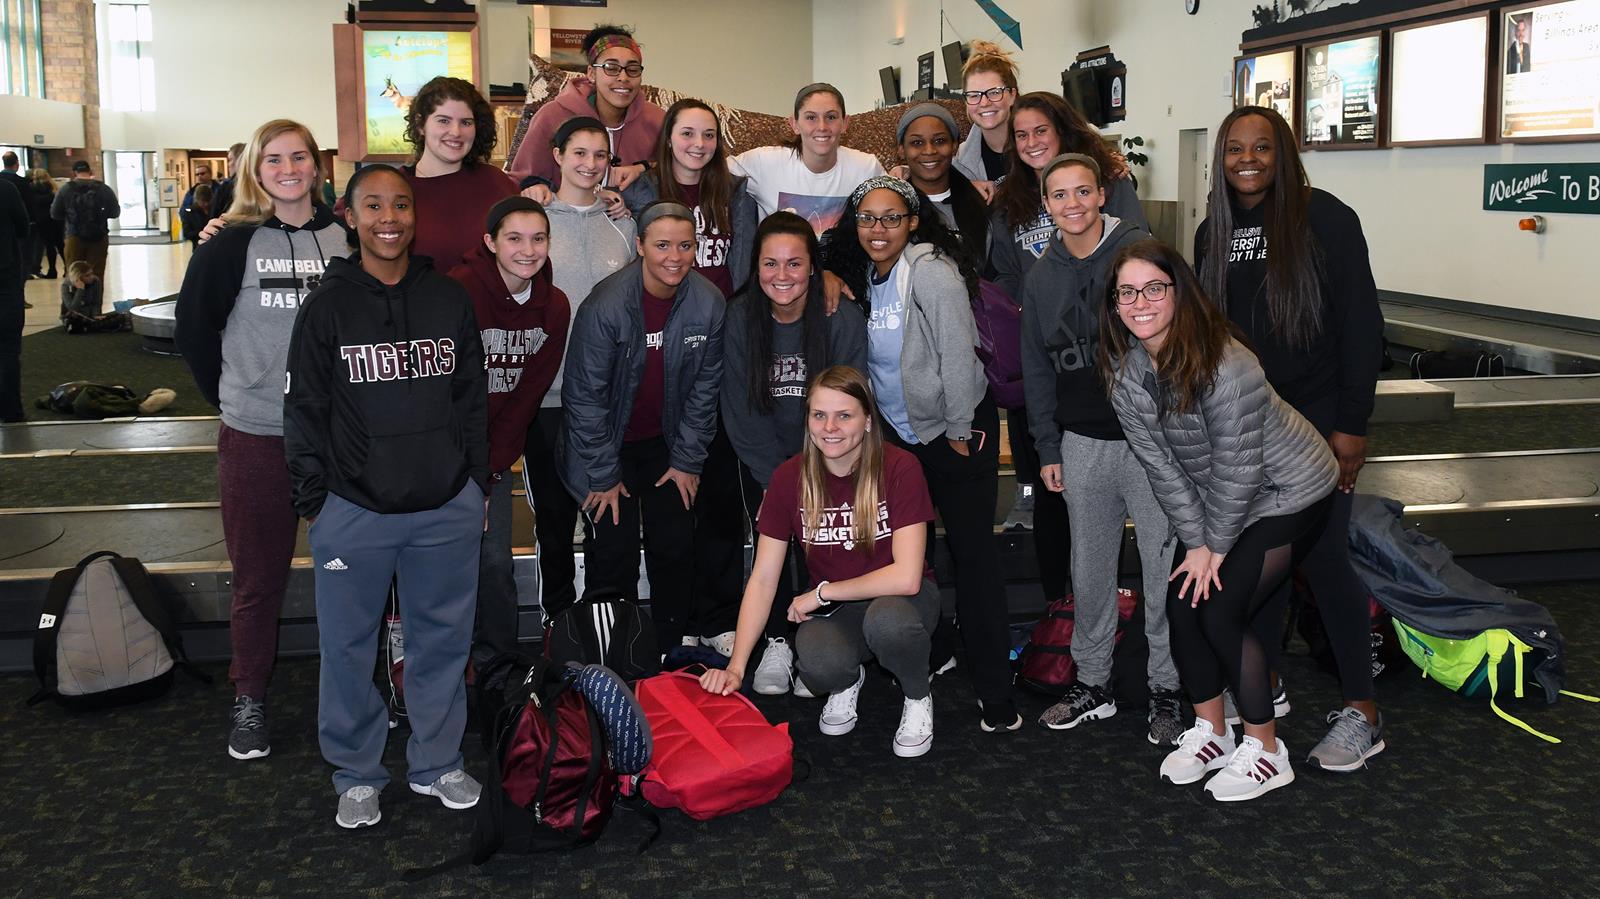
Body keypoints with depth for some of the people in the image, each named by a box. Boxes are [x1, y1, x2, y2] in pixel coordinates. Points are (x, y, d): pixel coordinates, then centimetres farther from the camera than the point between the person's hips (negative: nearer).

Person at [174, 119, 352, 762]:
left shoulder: (348, 238, 3)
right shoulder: (232, 244, -2)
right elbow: (193, 329, 5)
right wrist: (232, 396, 5)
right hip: (256, 438, -1)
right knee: (258, 579, 9)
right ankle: (249, 701, 25)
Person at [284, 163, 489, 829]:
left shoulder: (450, 300, 7)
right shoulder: (329, 306, -1)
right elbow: (304, 411, 1)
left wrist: (479, 486, 10)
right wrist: (313, 500, -3)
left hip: (448, 508, 2)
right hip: (354, 511, -2)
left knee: (442, 639, 11)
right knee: (349, 647, 7)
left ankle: (436, 764, 28)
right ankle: (357, 774, 24)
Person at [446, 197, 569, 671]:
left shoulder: (554, 307, -2)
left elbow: (527, 396, 1)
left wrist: (491, 467, -4)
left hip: (492, 455, 4)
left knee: (495, 560, 3)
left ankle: (498, 661, 20)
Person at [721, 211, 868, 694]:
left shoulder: (843, 319, -17)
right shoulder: (740, 318, -13)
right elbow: (740, 410, -9)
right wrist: (780, 480, -12)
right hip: (762, 458, 2)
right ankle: (777, 644, 19)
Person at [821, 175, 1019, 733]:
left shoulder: (930, 270, -18)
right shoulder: (865, 274, 6)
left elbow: (957, 353, -20)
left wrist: (958, 432, -16)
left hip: (955, 430, -8)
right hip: (897, 432, 8)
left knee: (972, 552, -7)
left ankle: (995, 692, -2)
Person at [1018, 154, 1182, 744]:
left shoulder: (1142, 251, -5)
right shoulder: (1041, 277, 10)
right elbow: (1036, 367, 15)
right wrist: (1047, 449, 11)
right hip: (1082, 443, 4)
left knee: (1163, 567, 1)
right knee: (1089, 571, 11)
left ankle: (1166, 690, 15)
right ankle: (1092, 684, 25)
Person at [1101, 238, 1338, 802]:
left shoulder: (1226, 364, -32)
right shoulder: (1122, 368, -11)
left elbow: (1238, 468, -25)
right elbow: (1160, 464, -8)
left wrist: (1217, 545, -14)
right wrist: (1195, 542, -9)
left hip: (1287, 493, -7)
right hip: (1212, 499, 7)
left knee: (1221, 613, -11)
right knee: (1182, 603, 0)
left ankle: (1265, 752, 8)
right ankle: (1210, 732, 22)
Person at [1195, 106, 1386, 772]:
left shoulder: (1324, 218, -8)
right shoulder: (1213, 233, 8)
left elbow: (1362, 324, -11)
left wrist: (1351, 425, -14)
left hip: (1316, 417, -5)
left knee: (1322, 557, -5)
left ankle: (1362, 711, 6)